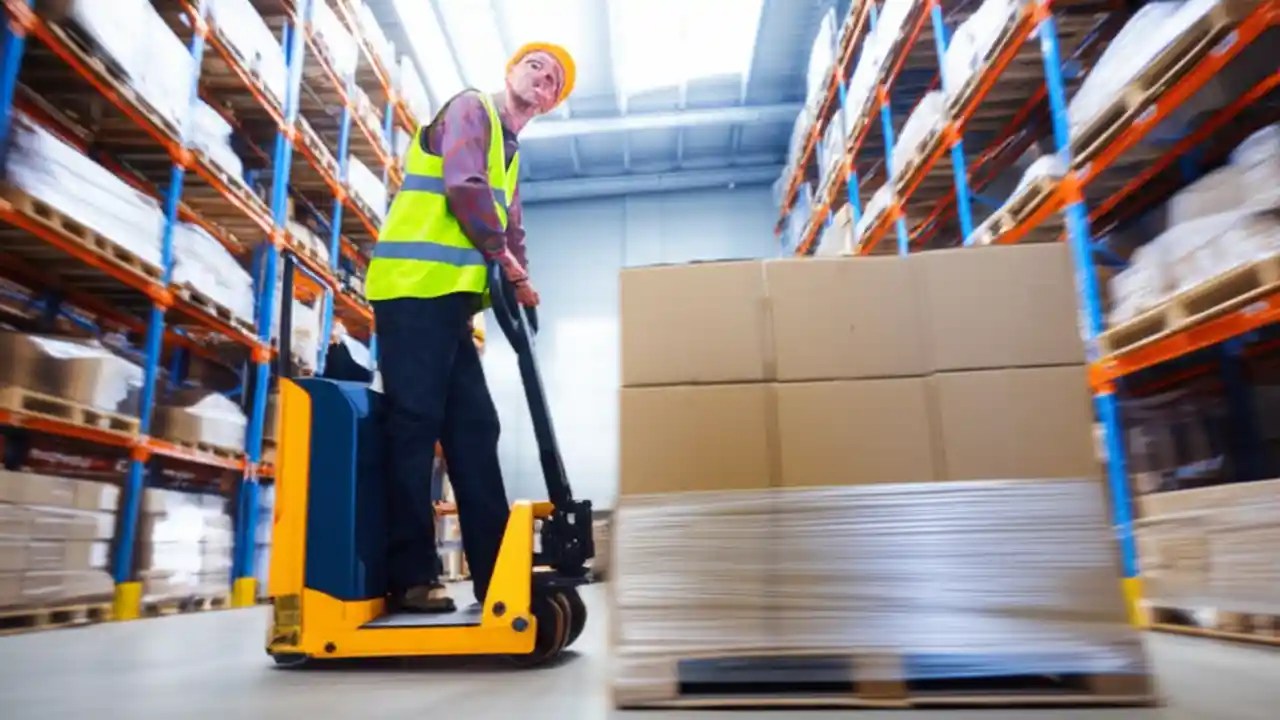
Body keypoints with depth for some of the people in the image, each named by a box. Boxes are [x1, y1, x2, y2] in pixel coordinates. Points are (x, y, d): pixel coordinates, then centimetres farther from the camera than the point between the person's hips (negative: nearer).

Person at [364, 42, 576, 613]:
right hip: (414, 287, -9)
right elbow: (463, 187, -14)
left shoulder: (510, 156, 28)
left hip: (450, 298, 9)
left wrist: (518, 281, 4)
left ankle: (496, 573, 7)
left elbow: (509, 228, 23)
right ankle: (410, 577, -6)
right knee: (415, 424, -11)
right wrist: (505, 257, -6)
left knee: (474, 428, 4)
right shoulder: (470, 107, 3)